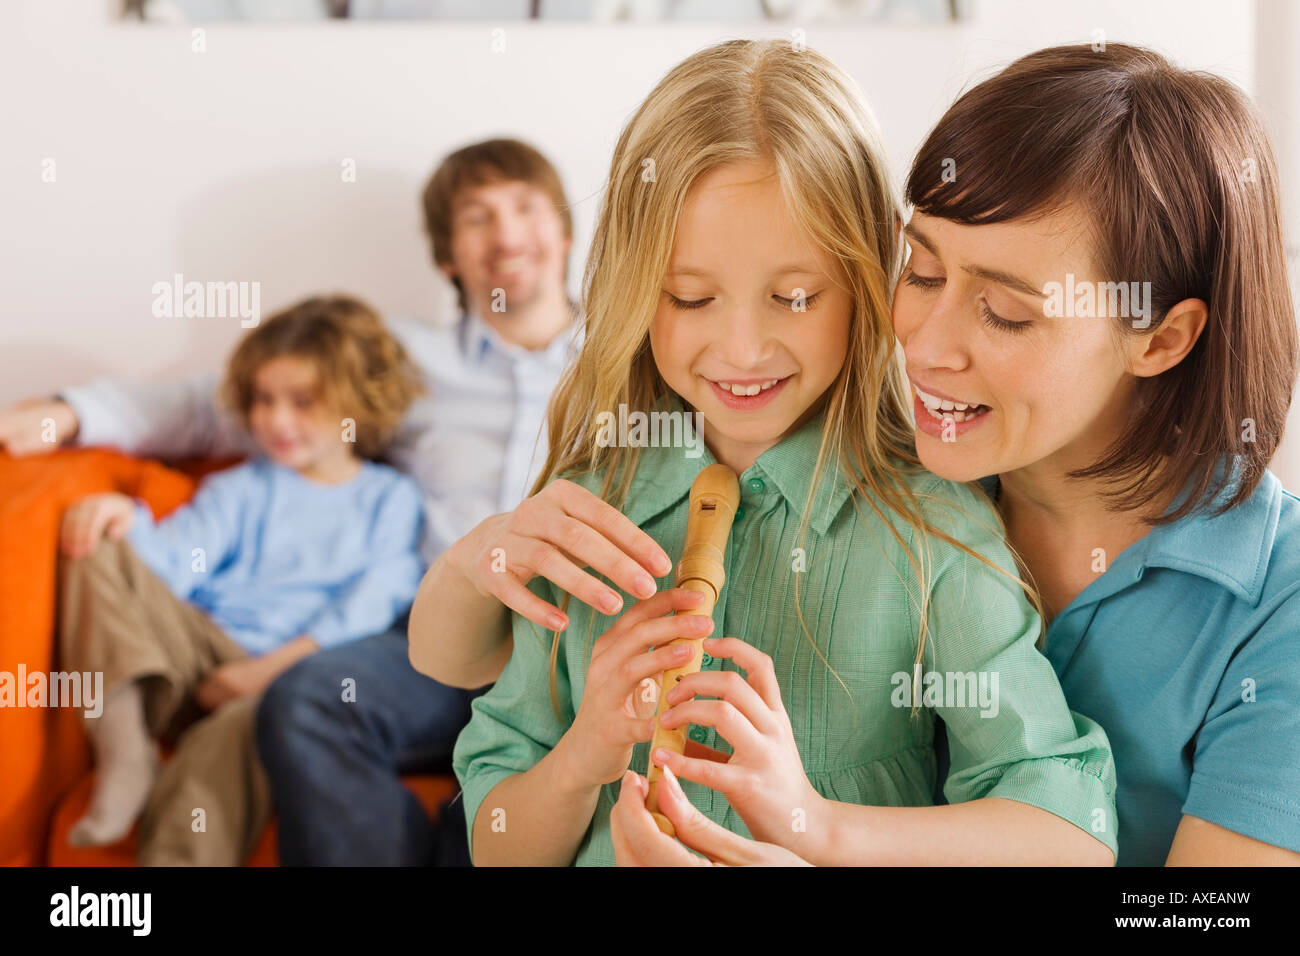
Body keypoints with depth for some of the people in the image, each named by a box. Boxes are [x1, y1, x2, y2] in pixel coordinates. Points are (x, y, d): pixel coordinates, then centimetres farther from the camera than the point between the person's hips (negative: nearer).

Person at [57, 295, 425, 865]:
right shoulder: (242, 489, 24)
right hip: (198, 657, 5)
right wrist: (130, 523, -13)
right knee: (103, 552, -14)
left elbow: (372, 608, -2)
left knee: (234, 733, -39)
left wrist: (274, 667, -14)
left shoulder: (392, 498, 13)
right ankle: (124, 749, -26)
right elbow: (172, 563, 11)